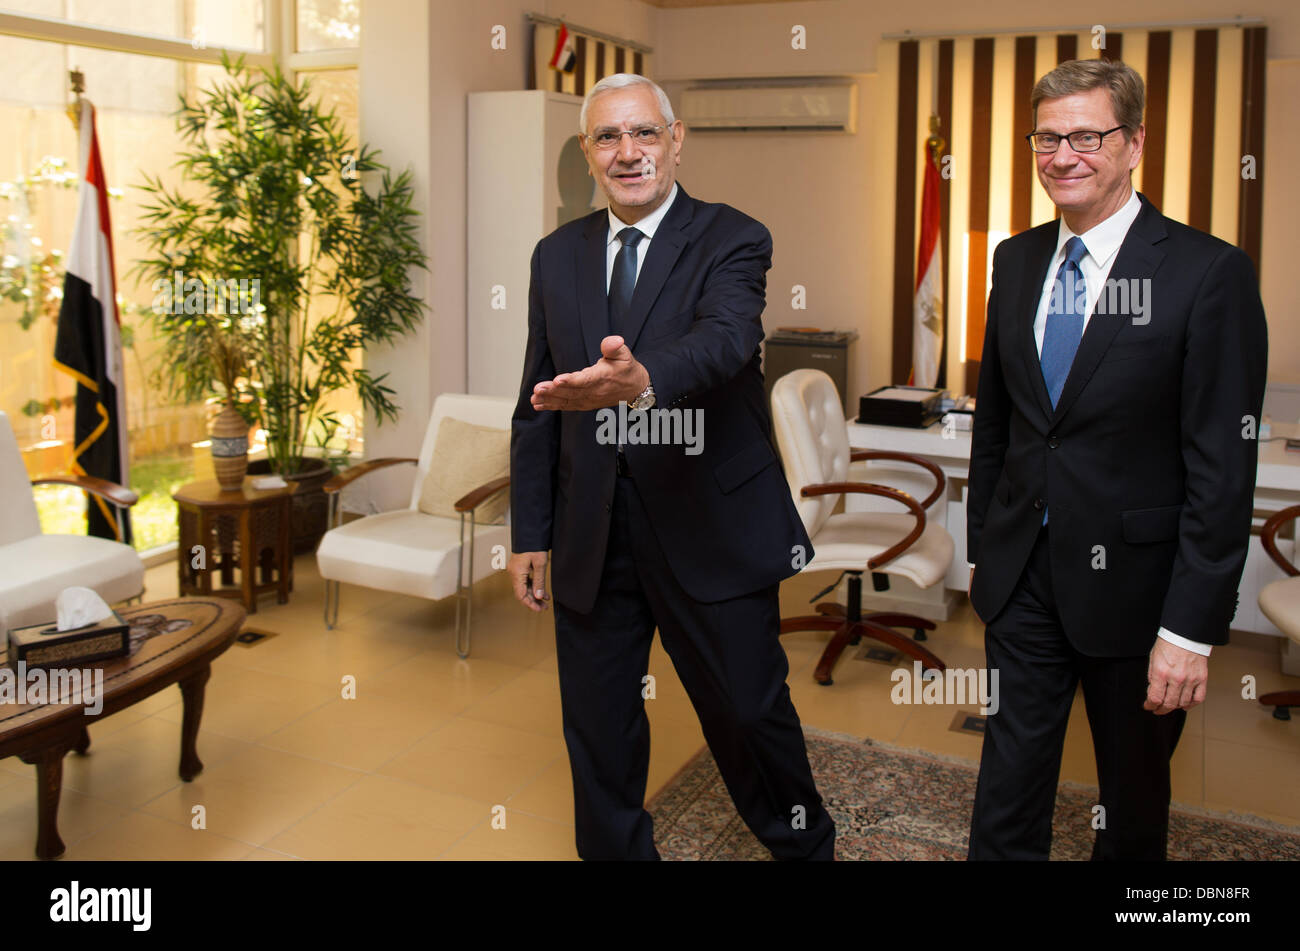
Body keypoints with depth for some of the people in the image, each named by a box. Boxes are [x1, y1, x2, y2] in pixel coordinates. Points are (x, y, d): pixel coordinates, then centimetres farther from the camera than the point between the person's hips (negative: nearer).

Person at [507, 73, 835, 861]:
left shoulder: (732, 241, -6)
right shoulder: (557, 255, 8)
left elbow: (724, 339, -28)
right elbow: (536, 406, 10)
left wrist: (642, 379, -50)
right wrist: (531, 533, 8)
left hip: (710, 530, -3)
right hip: (590, 540, 4)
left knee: (749, 712, 12)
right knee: (598, 735, 13)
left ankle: (806, 846, 38)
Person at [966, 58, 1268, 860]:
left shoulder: (1210, 273, -13)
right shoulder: (1016, 261, 5)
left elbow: (1224, 469, -15)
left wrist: (1192, 628, -16)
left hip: (1132, 583, -4)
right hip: (1024, 576, 4)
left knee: (1133, 800, 17)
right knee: (1008, 792, 11)